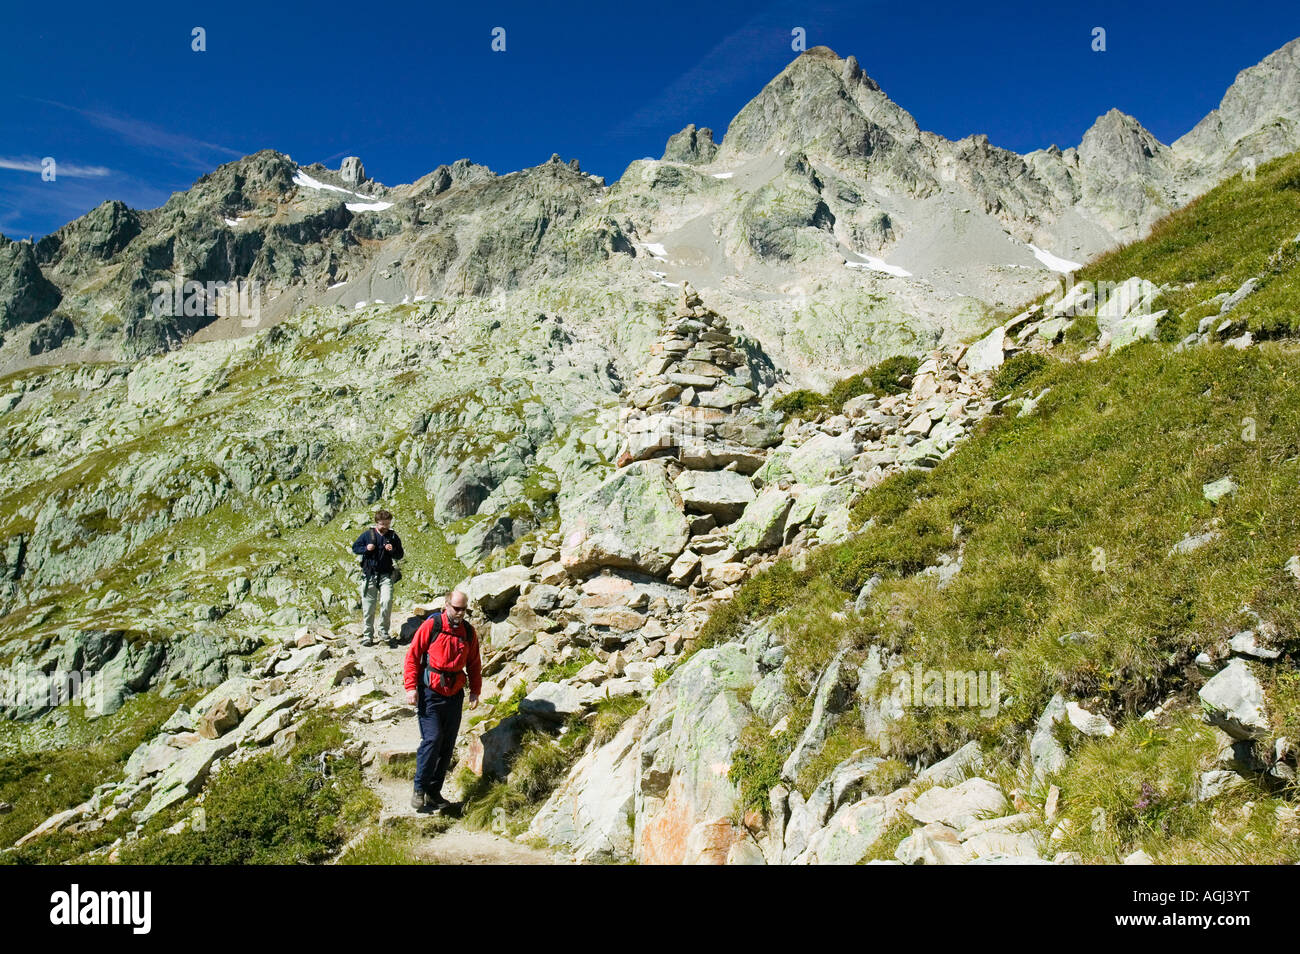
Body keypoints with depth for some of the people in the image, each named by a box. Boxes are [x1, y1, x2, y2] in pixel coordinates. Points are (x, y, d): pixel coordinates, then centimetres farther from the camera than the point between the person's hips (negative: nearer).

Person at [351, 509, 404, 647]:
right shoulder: (368, 535, 3)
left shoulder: (393, 536, 7)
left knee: (387, 601, -19)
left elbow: (400, 555, 11)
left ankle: (383, 630, -1)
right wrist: (366, 548, -9)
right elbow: (355, 548, 11)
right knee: (368, 606, 2)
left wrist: (393, 550, -10)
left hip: (386, 575, 0)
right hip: (369, 575, 0)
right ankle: (367, 635, 12)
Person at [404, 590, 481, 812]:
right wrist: (411, 687, -10)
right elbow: (412, 656, -5)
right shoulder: (431, 626, -7)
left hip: (454, 694, 5)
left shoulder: (469, 632, 6)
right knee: (432, 739, -12)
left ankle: (434, 791, 18)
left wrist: (475, 690, 8)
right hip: (430, 693, -5)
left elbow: (474, 664, 16)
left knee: (448, 744, 6)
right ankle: (419, 790, 3)